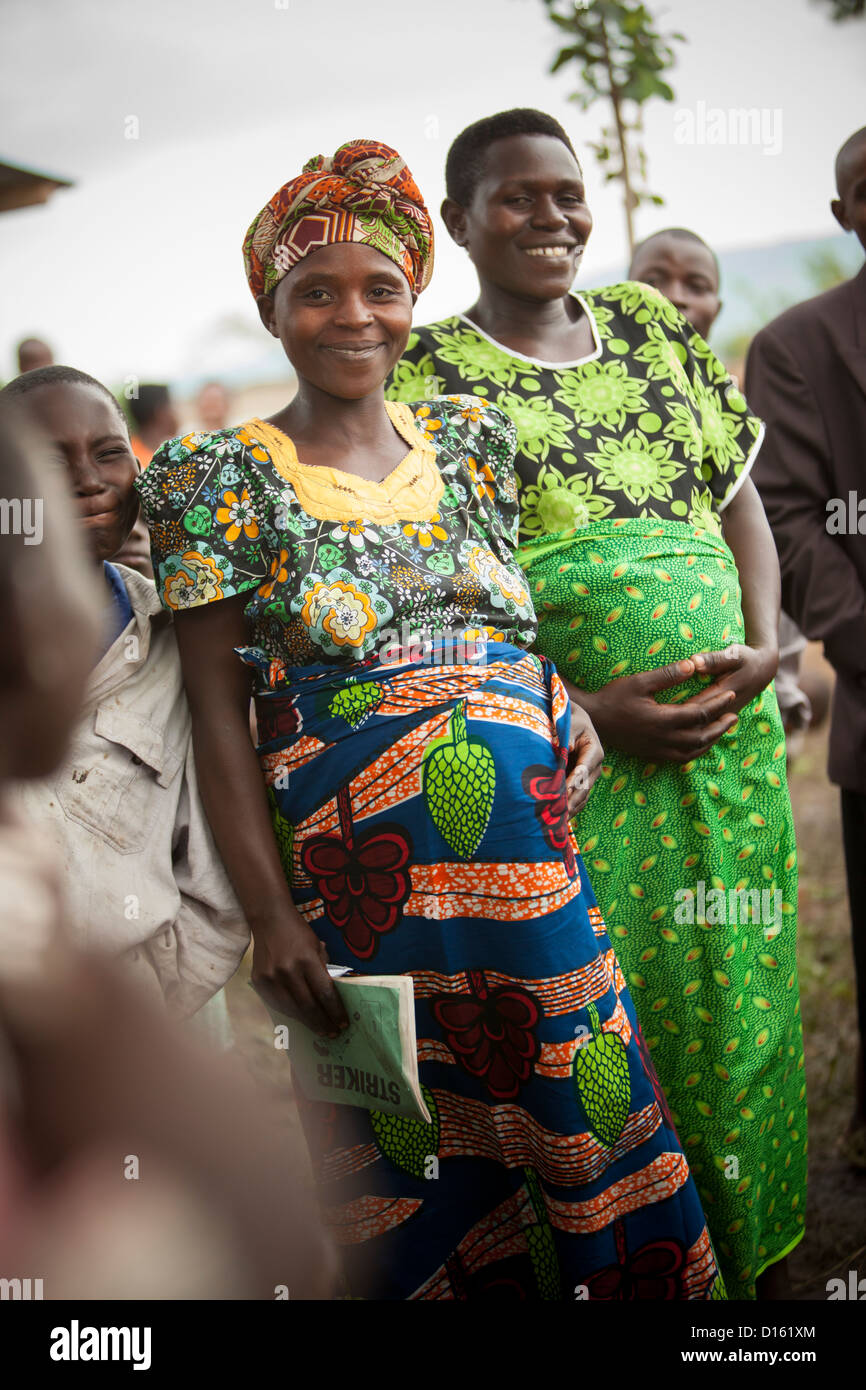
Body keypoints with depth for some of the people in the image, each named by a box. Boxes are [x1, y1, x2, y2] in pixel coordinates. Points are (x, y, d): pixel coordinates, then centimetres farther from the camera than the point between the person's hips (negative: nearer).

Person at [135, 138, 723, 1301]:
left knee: (593, 1116, 10)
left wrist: (570, 711, -3)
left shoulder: (471, 441, 10)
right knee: (419, 1165, 6)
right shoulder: (221, 481, -2)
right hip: (359, 875, -4)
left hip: (534, 844, 4)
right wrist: (270, 915, -11)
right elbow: (219, 718, -5)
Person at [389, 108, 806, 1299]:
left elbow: (739, 489, 15)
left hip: (729, 735, 4)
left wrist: (765, 640, -3)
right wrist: (584, 709, -17)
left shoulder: (649, 323, 14)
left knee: (736, 992, 10)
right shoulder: (423, 372, 0)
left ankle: (754, 1258, 29)